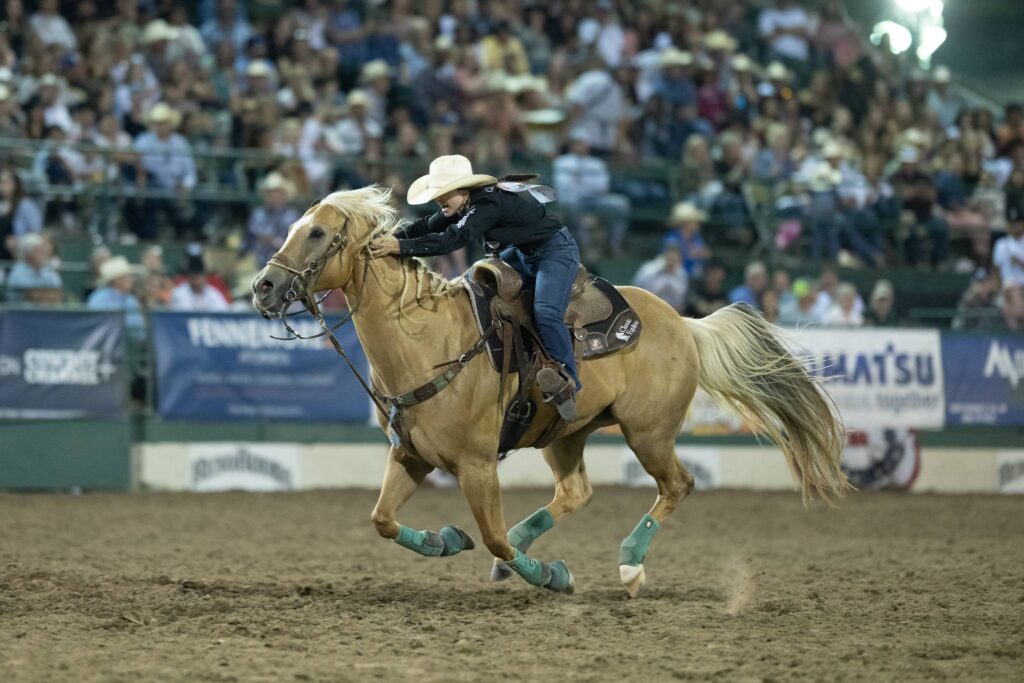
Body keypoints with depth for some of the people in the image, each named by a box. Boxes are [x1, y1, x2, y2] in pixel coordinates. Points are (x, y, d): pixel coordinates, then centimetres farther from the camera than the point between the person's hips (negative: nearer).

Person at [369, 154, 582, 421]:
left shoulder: (489, 204, -32)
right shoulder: (465, 203, -4)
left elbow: (452, 239, -42)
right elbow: (428, 227, -3)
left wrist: (401, 247, -48)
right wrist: (393, 238, -20)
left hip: (556, 251, -10)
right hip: (523, 253, 10)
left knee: (545, 312, -27)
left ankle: (568, 381, -23)